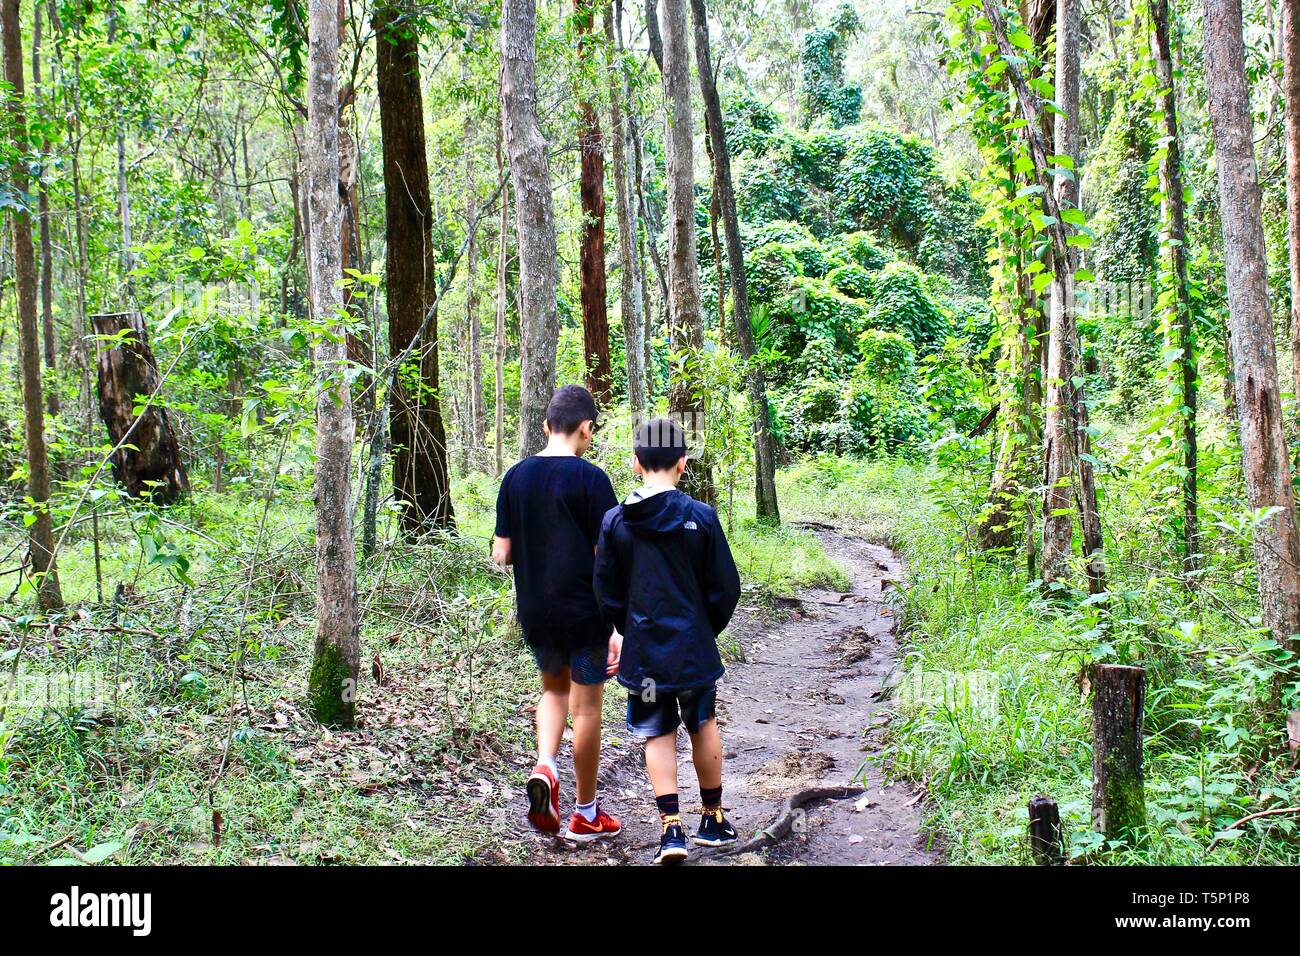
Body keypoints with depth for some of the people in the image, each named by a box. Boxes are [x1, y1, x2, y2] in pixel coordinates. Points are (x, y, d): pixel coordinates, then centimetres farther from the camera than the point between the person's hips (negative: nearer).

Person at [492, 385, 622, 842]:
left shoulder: (516, 477, 1)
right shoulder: (590, 478, -13)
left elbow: (501, 554, 3)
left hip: (534, 612, 4)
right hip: (585, 612, -4)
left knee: (554, 687, 26)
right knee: (586, 705, 8)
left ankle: (544, 766, 1)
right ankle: (586, 813, 20)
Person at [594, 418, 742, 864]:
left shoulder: (615, 521, -5)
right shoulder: (701, 517, -10)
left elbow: (607, 594, 1)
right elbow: (725, 588, -5)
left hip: (642, 653, 0)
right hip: (694, 648, 0)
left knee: (658, 736, 10)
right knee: (703, 727, 18)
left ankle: (671, 827, 0)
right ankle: (713, 818, 29)